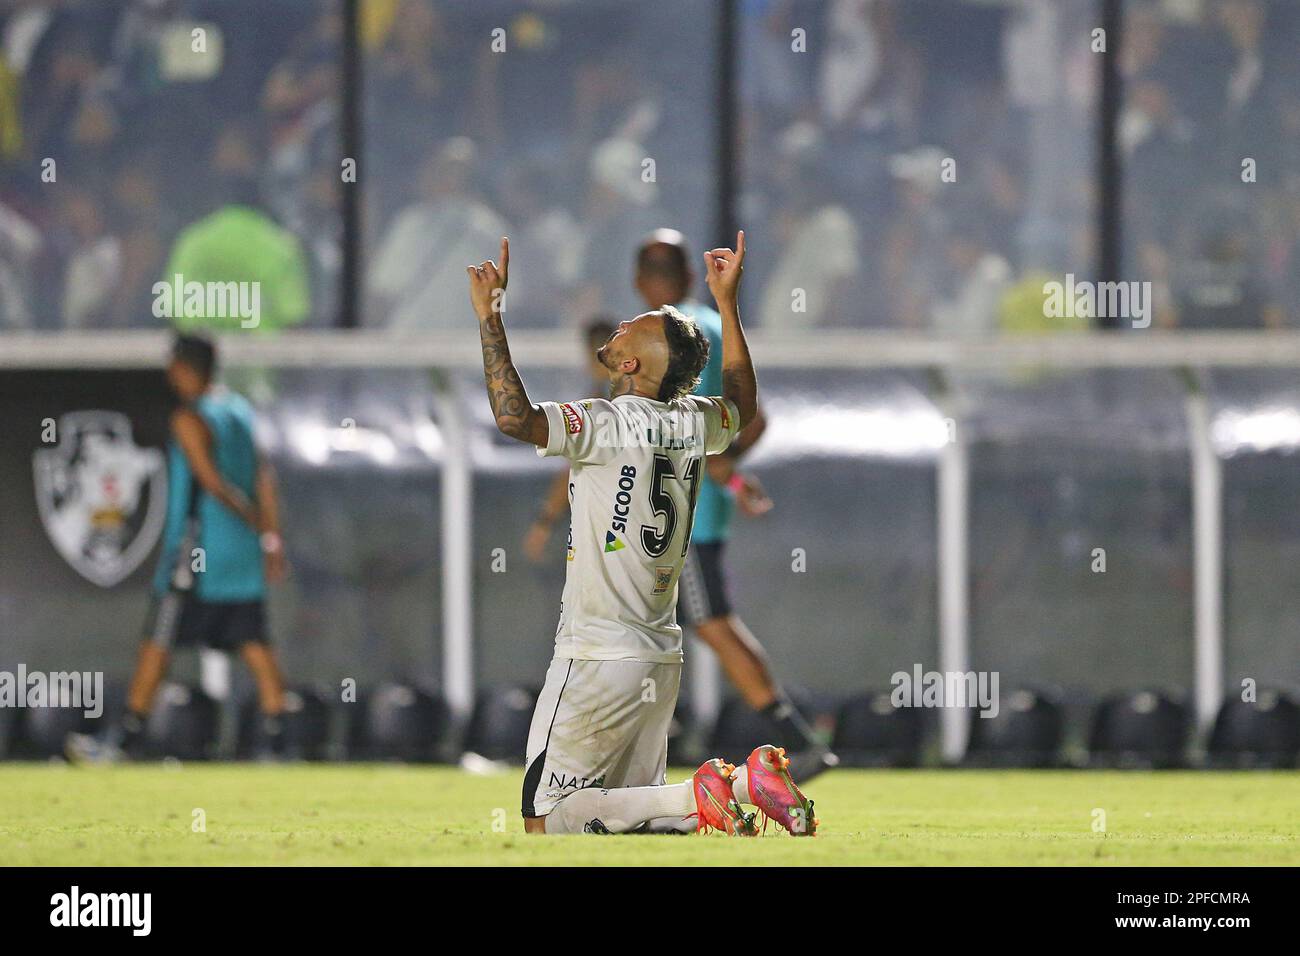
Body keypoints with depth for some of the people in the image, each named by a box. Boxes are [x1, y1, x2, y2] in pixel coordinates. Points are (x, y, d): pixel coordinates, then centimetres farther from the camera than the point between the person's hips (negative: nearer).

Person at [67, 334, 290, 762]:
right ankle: (273, 737, -3)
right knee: (253, 642, 5)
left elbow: (213, 483, -18)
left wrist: (256, 521, -11)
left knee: (158, 641, 1)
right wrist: (271, 536, 9)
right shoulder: (241, 410, 10)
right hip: (242, 551, 7)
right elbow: (263, 478, 9)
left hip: (196, 548, -7)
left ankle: (127, 738, 5)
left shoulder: (189, 419, -12)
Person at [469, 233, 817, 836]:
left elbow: (514, 416, -29)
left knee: (548, 820, -4)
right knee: (634, 809, 17)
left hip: (596, 659, -8)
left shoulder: (611, 424, -16)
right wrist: (727, 304, 30)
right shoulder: (693, 424, 6)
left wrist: (488, 316, -22)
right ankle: (741, 788, -8)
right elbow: (743, 405, 30)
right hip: (662, 664, 8)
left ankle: (703, 798, -19)